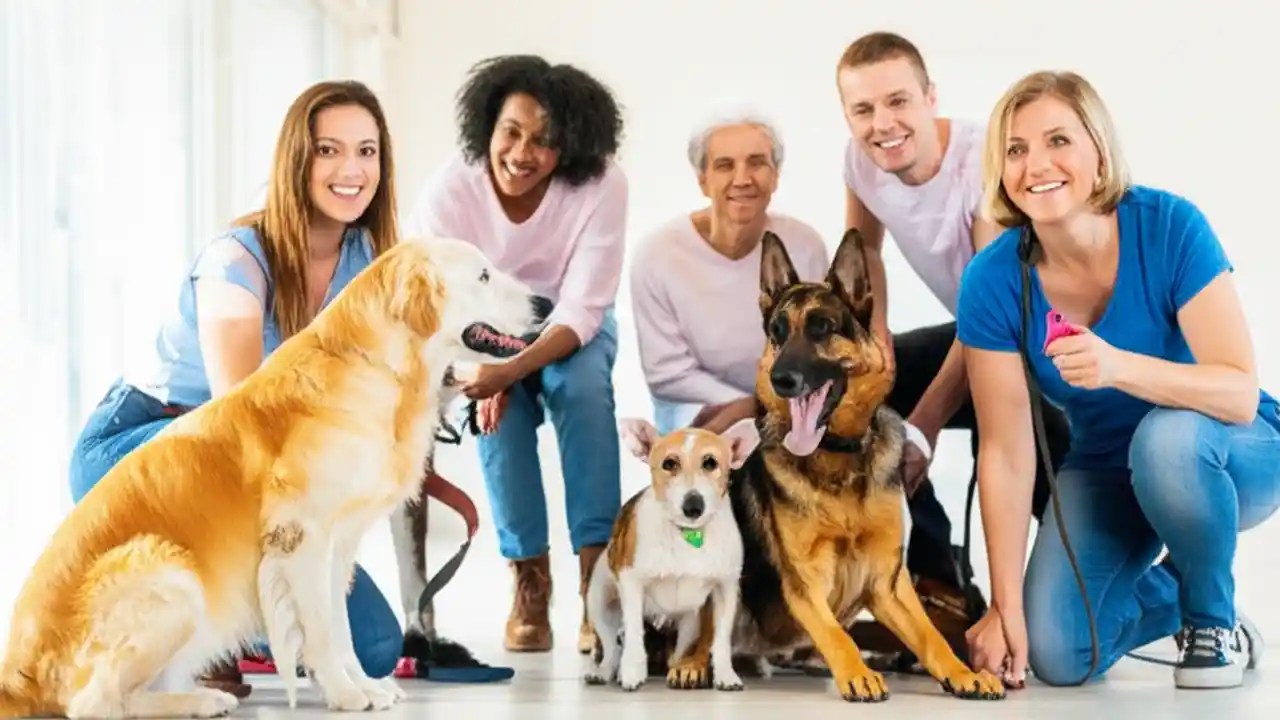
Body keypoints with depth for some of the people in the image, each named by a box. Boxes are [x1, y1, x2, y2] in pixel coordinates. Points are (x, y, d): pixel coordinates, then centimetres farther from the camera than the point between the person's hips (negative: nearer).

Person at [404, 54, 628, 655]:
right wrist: (485, 378, -45)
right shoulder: (452, 187, -27)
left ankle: (598, 575, -28)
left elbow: (581, 311, -27)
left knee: (583, 385, -32)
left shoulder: (602, 185, -27)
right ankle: (528, 578, -16)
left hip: (573, 329, 0)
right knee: (497, 407, -31)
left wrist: (510, 370, -45)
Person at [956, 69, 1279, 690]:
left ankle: (1214, 620, -8)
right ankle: (1171, 592, 19)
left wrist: (1121, 367, -49)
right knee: (1057, 655, -15)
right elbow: (1005, 451, -15)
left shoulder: (1171, 227, -26)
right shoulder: (993, 280, -18)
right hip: (1104, 469, 3)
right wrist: (1005, 606, -18)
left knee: (1167, 436, -38)